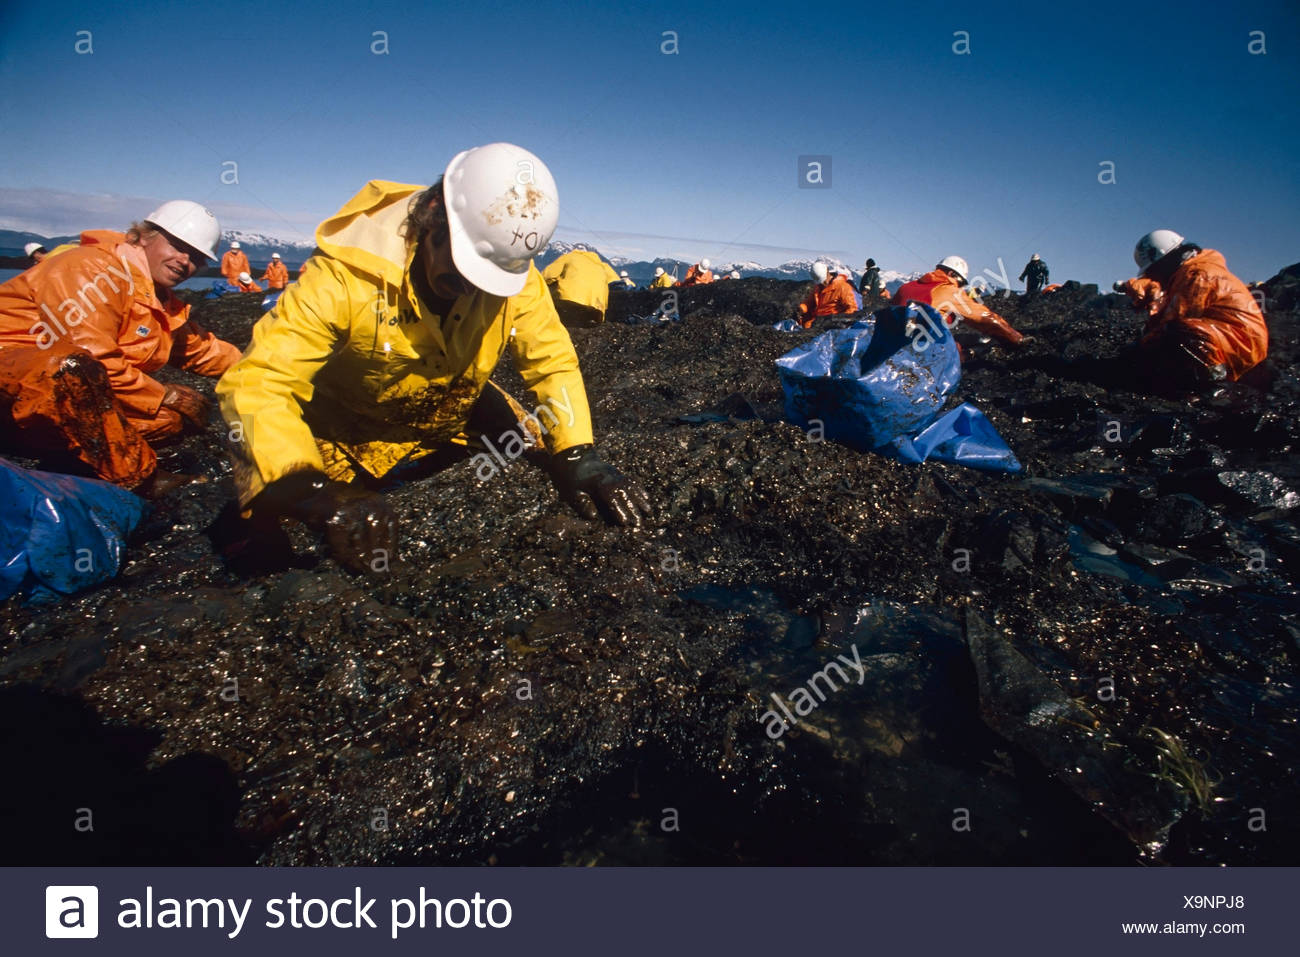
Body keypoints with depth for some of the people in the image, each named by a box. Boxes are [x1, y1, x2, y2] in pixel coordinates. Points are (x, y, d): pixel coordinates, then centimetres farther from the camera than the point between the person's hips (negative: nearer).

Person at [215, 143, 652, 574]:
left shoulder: (515, 275, -22)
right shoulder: (346, 275, -34)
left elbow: (553, 363, -14)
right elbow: (256, 382, -36)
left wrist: (578, 457, -30)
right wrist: (314, 494, -52)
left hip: (456, 417, 4)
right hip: (350, 432, -4)